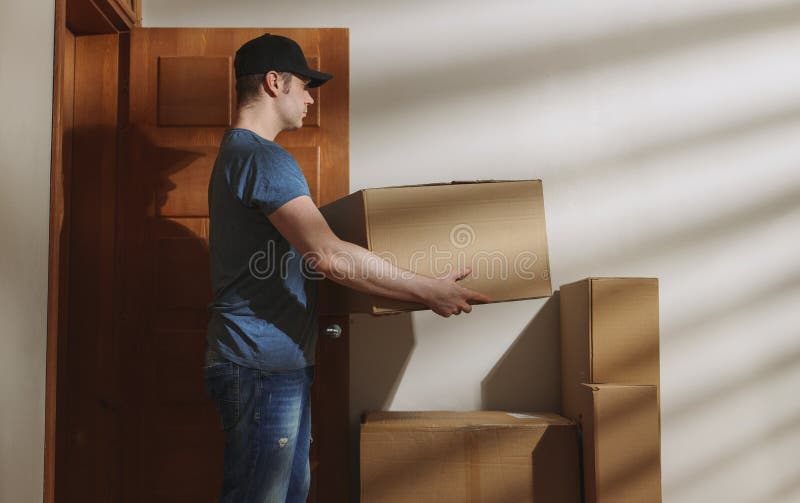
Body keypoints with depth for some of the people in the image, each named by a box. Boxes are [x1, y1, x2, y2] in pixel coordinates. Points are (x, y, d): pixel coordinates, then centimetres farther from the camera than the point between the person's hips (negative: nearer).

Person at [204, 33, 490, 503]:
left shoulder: (239, 152, 19)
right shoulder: (263, 156, -16)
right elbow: (331, 257, -26)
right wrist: (429, 291, -17)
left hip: (279, 363, 11)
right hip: (262, 365, -11)